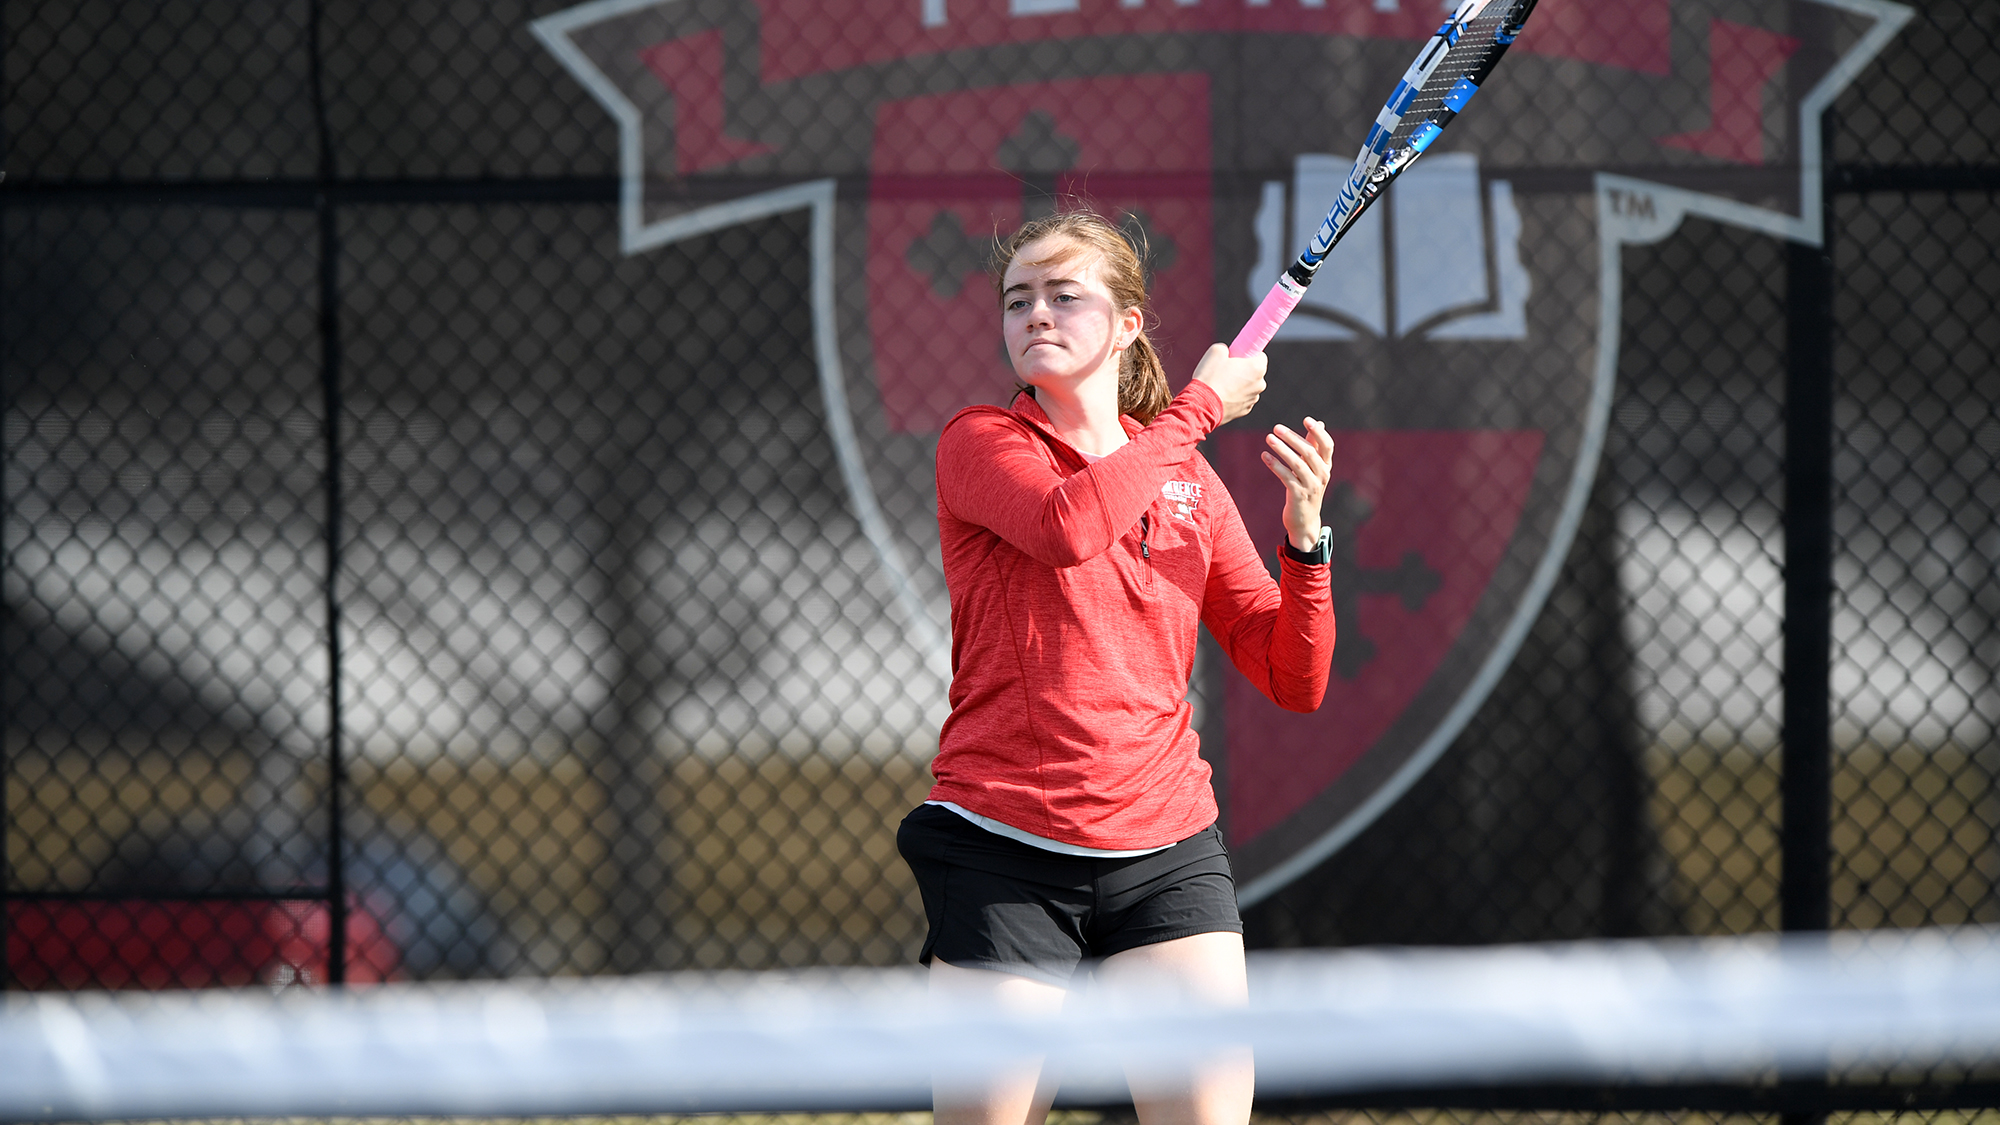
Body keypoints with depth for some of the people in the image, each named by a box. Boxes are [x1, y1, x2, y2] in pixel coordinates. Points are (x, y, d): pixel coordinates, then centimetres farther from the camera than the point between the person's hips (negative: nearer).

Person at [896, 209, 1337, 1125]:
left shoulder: (1188, 482, 11)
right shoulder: (978, 443, 1)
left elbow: (1294, 682, 8)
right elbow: (1069, 526, -23)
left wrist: (1304, 533, -8)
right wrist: (1197, 407, -11)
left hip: (1168, 852, 3)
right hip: (1003, 854, -3)